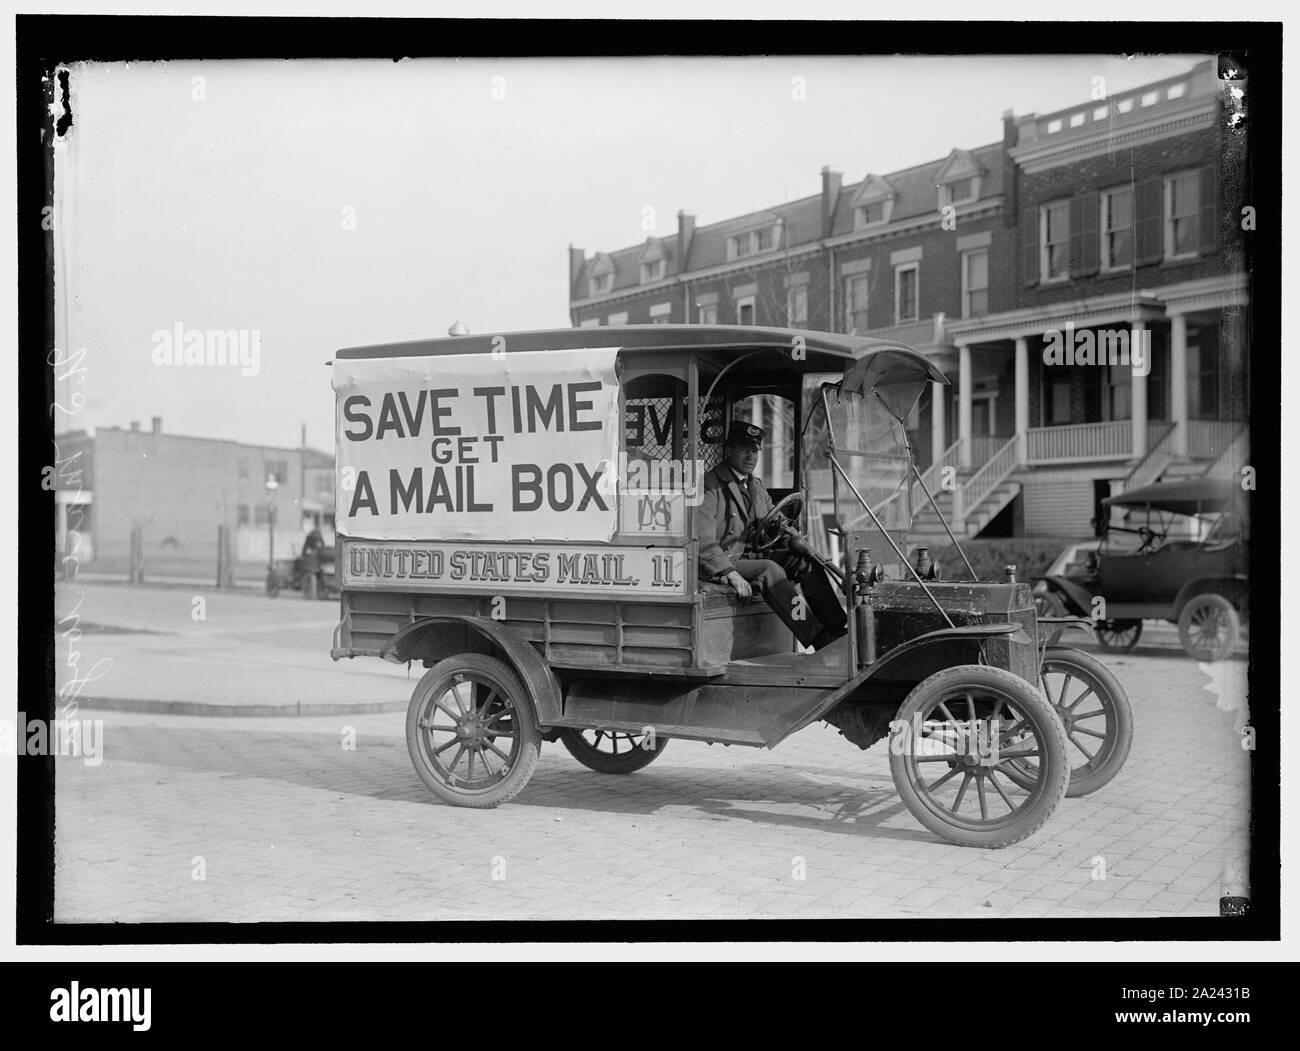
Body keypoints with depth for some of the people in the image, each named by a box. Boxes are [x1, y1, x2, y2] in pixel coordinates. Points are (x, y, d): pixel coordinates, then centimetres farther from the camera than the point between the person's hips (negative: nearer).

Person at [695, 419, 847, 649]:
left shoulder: (757, 486, 17)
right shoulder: (711, 485, -11)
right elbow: (703, 540, -19)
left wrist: (800, 542, -3)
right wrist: (731, 573, -30)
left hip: (750, 555, 8)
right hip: (716, 567, -8)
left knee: (805, 560, -10)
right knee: (770, 570, -31)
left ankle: (836, 629, -17)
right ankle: (818, 639, -34)